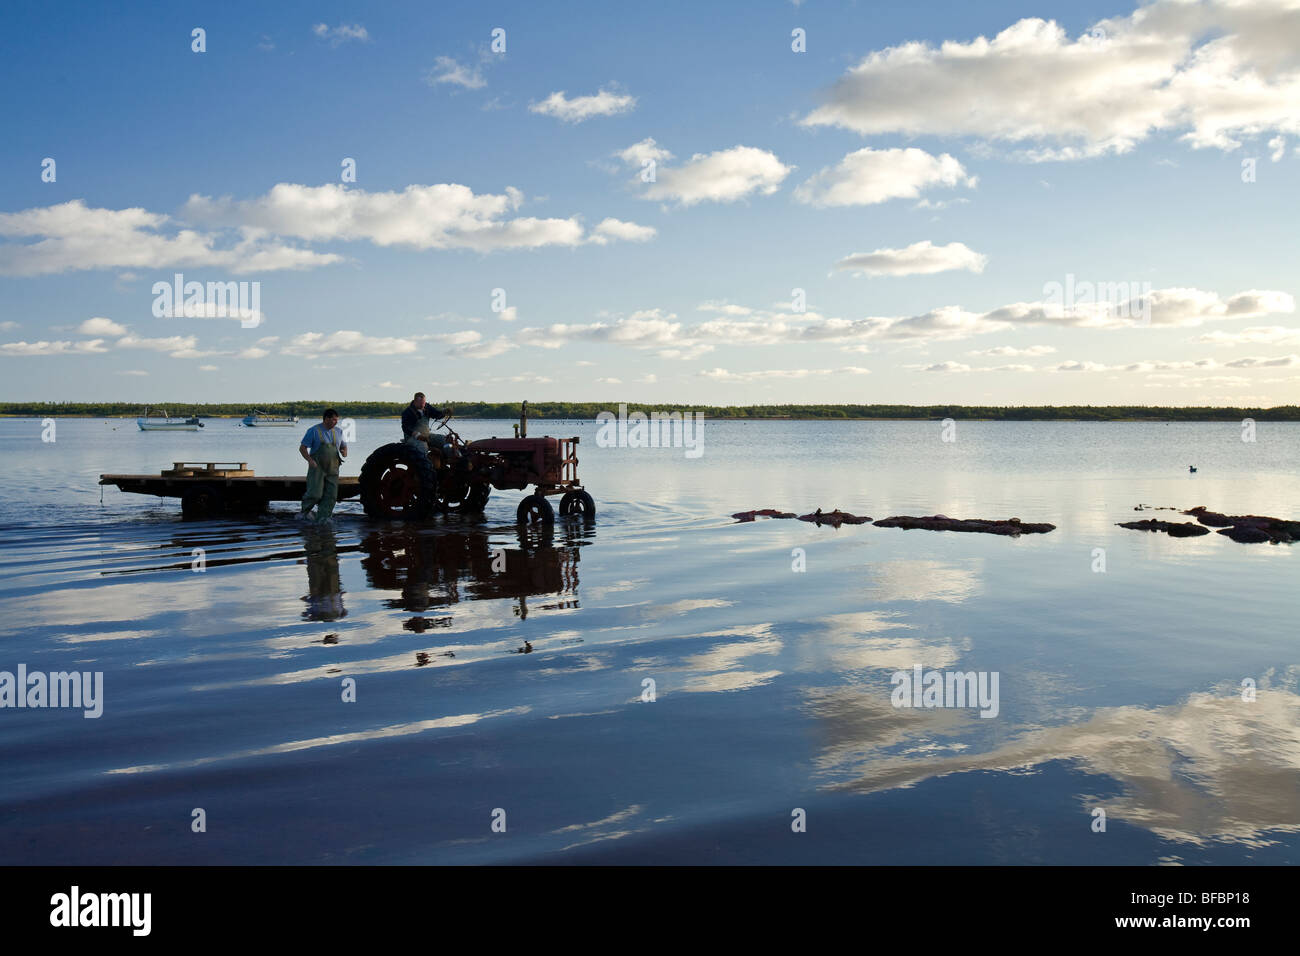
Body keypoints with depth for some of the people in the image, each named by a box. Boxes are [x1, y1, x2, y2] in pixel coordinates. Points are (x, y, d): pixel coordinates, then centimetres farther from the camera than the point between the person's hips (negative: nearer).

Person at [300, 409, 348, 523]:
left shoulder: (338, 432, 12)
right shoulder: (314, 431, -2)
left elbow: (344, 446, 25)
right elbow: (302, 448, -2)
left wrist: (344, 452, 0)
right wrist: (309, 460, -18)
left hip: (332, 469, 5)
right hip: (317, 467, -5)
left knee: (331, 495, -4)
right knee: (315, 494, -11)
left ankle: (323, 518, 0)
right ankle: (305, 512, 13)